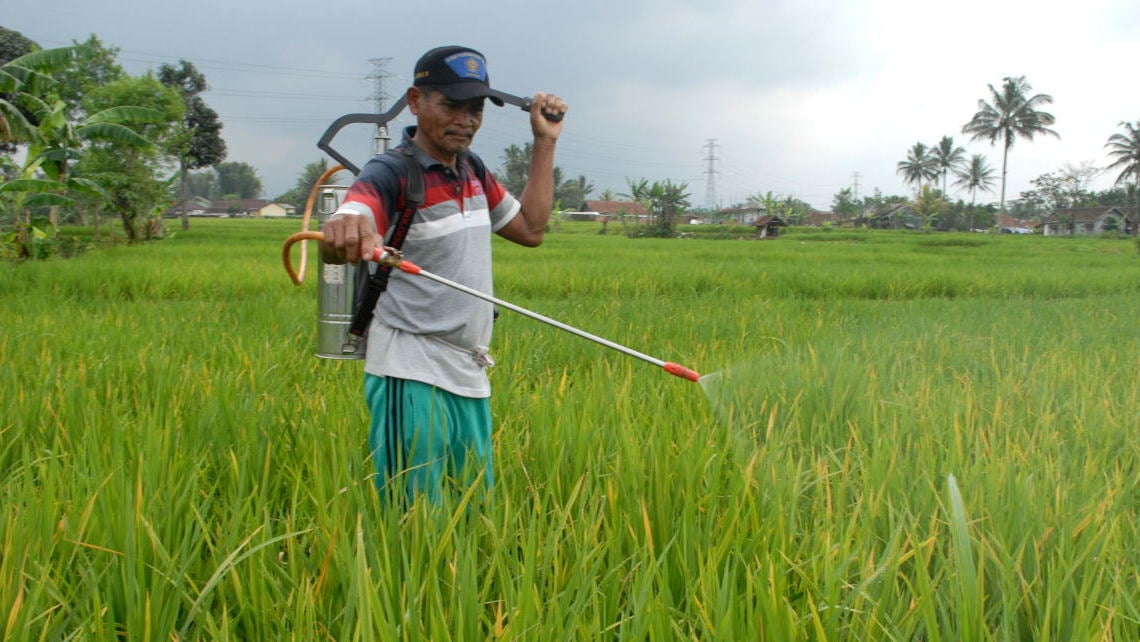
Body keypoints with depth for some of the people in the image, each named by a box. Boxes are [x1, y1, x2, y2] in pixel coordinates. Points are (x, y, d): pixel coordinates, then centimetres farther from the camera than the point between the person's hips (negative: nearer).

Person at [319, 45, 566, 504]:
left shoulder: (473, 170, 11)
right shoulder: (391, 174, -14)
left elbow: (529, 228, 20)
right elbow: (338, 241, -32)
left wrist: (545, 143, 16)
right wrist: (341, 230, -58)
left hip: (470, 378, 8)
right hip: (412, 378, -8)